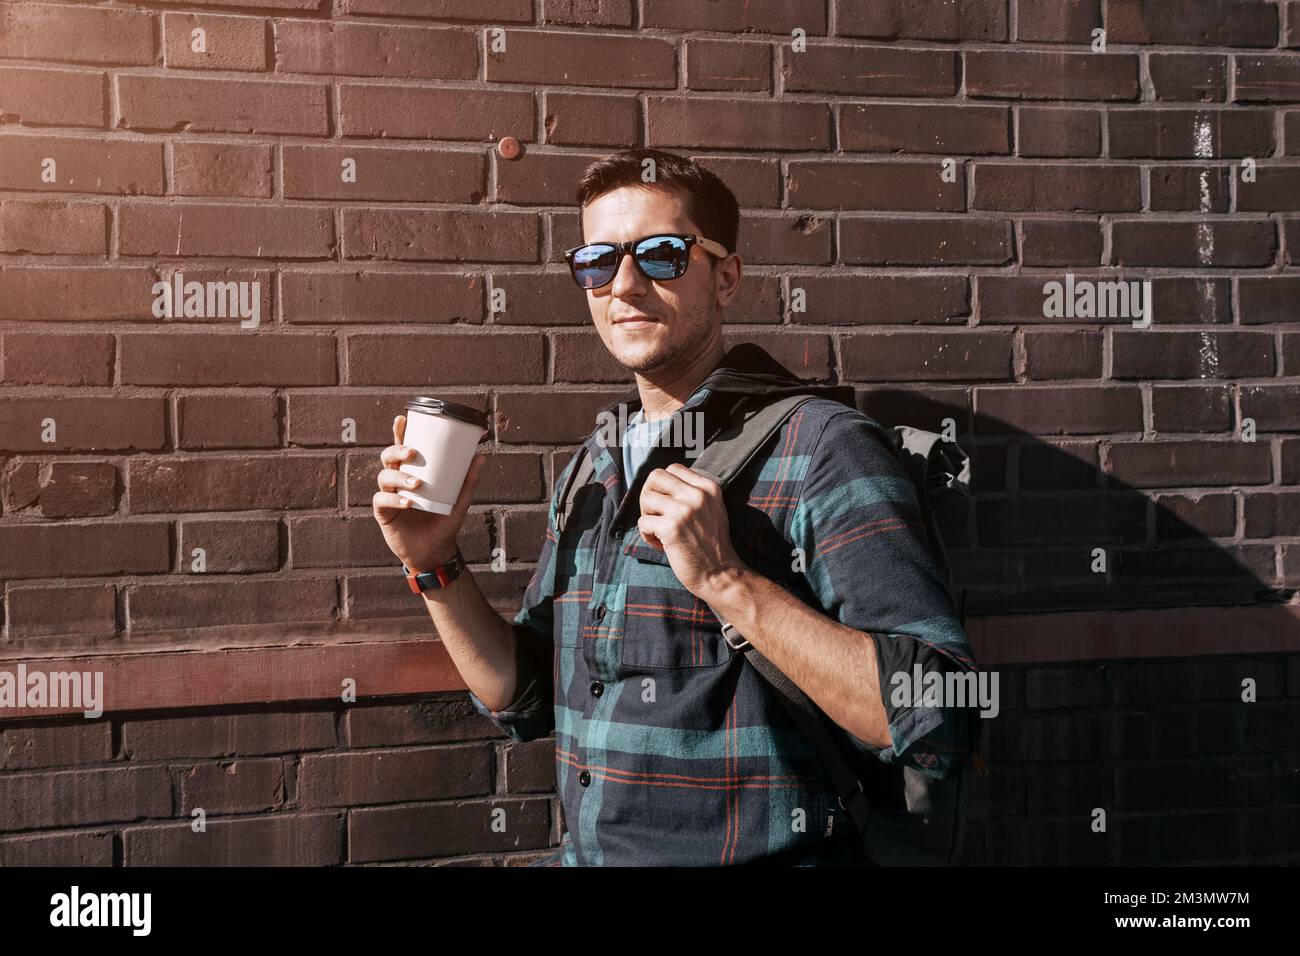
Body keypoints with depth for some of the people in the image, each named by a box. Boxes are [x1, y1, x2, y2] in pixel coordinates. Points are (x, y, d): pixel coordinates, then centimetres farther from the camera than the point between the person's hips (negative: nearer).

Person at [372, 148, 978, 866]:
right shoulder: (592, 468, 8)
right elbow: (523, 700, 11)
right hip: (584, 854, 4)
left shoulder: (820, 448, -13)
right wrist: (436, 565, -1)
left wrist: (727, 582, -25)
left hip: (766, 856, -4)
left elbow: (939, 726, -20)